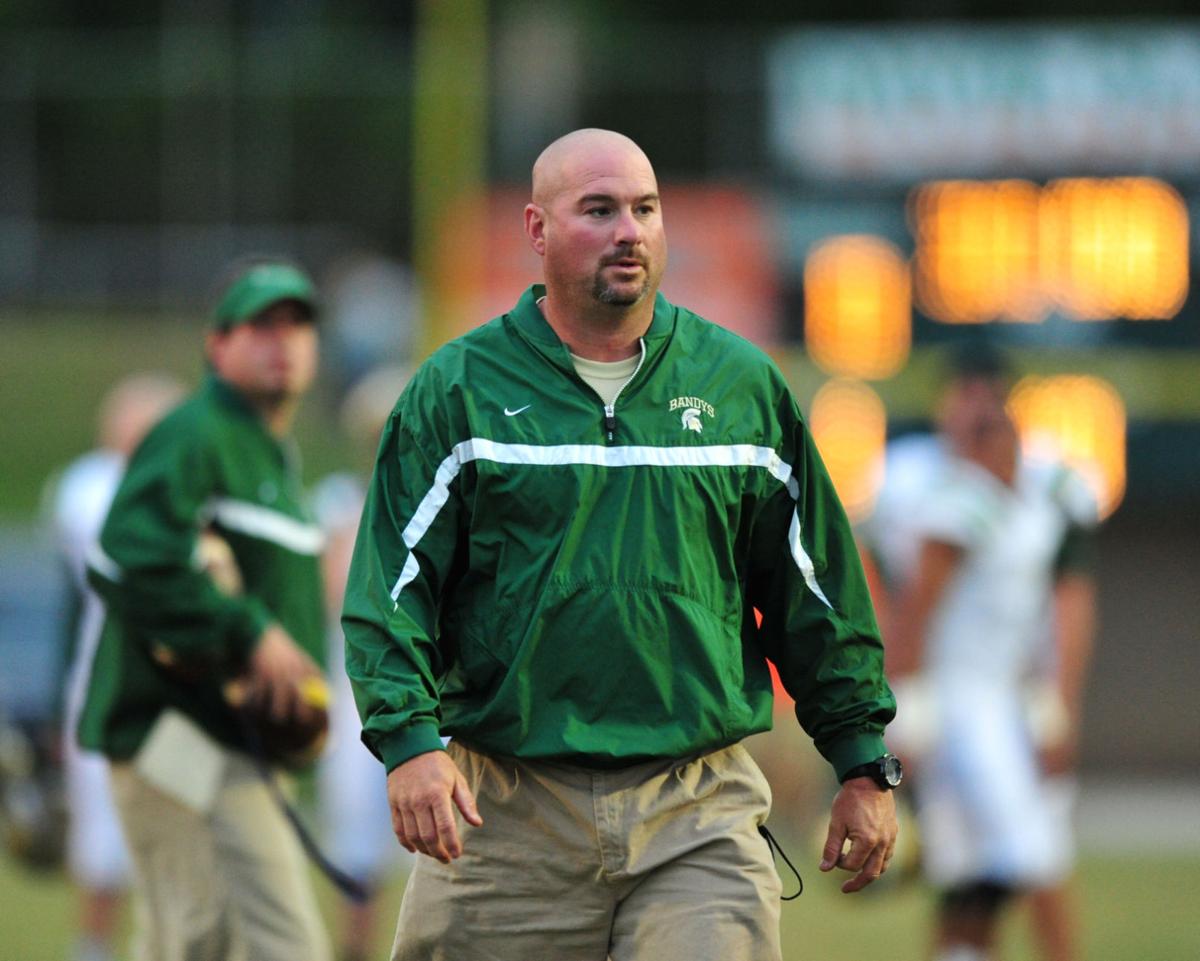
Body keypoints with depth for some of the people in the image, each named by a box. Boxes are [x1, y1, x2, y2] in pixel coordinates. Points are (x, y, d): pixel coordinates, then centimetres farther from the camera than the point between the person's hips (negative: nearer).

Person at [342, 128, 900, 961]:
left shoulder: (742, 385, 11)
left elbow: (815, 593, 16)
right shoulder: (459, 391, 4)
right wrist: (410, 740, -17)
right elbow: (391, 589, -1)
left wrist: (864, 766, 14)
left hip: (700, 812, 1)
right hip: (508, 816, -1)